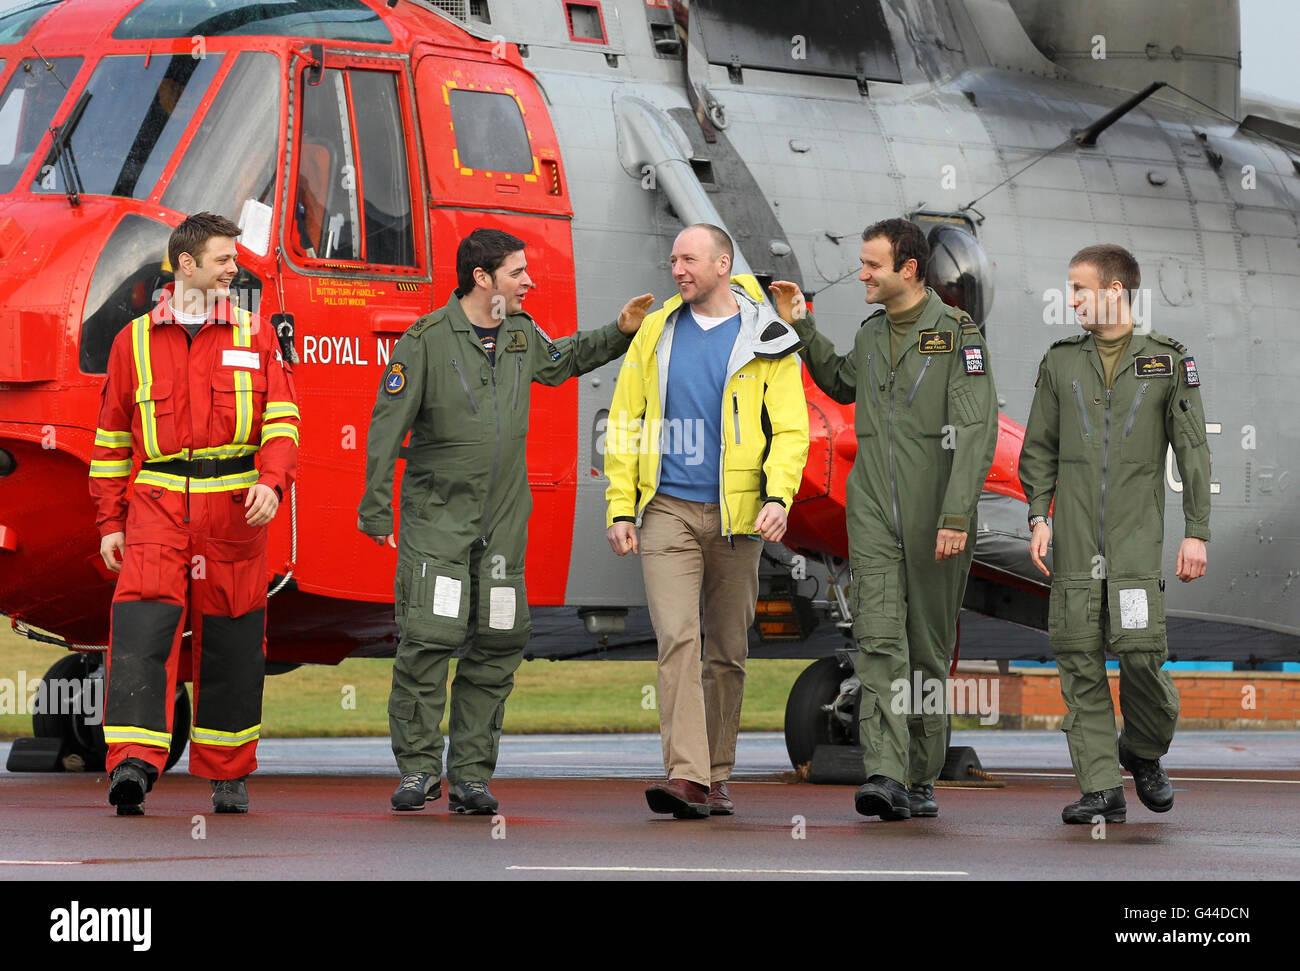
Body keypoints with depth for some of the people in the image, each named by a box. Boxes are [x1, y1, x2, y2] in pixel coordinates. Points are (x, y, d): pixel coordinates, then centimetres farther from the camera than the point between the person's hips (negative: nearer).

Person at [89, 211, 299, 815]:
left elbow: (282, 418, 1)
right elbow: (112, 437, 13)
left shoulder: (255, 337, 9)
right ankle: (133, 764, -26)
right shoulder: (134, 342, 9)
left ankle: (228, 775, 18)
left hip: (233, 514, 1)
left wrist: (272, 482, -17)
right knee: (141, 629, -18)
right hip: (157, 509, -1)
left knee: (230, 646, 5)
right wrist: (109, 522, 8)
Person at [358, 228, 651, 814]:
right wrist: (375, 508, -13)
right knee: (428, 637, -13)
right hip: (436, 514, -6)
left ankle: (470, 775, 7)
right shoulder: (428, 339, -9)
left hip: (503, 519, 6)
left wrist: (620, 333, 21)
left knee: (497, 645, 1)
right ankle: (419, 769, -3)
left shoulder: (522, 334, 10)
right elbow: (388, 424, -9)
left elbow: (562, 361, 33)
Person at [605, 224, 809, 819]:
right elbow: (625, 422, 10)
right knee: (677, 639, -14)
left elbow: (790, 429, 0)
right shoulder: (656, 334, 8)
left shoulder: (767, 341, 2)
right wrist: (621, 507, 3)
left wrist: (778, 496, -16)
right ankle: (685, 776, -21)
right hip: (668, 510, 0)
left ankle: (716, 776, 17)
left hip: (737, 516, 0)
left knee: (728, 652, 7)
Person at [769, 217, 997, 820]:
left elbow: (976, 430, -13)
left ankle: (922, 778, 15)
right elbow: (841, 385, 35)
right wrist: (801, 328, 23)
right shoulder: (871, 333, 12)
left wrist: (956, 517, -21)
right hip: (874, 511, 4)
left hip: (936, 519, -4)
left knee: (929, 649, 5)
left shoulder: (956, 331, -6)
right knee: (879, 639, -11)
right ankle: (884, 776, -20)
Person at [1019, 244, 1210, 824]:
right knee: (1079, 658, -4)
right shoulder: (1060, 362, 12)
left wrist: (1197, 532, -2)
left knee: (1140, 650, -13)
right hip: (1073, 537, 2)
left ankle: (1144, 753, 15)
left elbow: (1193, 450, 4)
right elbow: (1039, 449, 13)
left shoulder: (1167, 361, 5)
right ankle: (1101, 789, -2)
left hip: (1136, 536, -2)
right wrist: (1039, 517, 0)